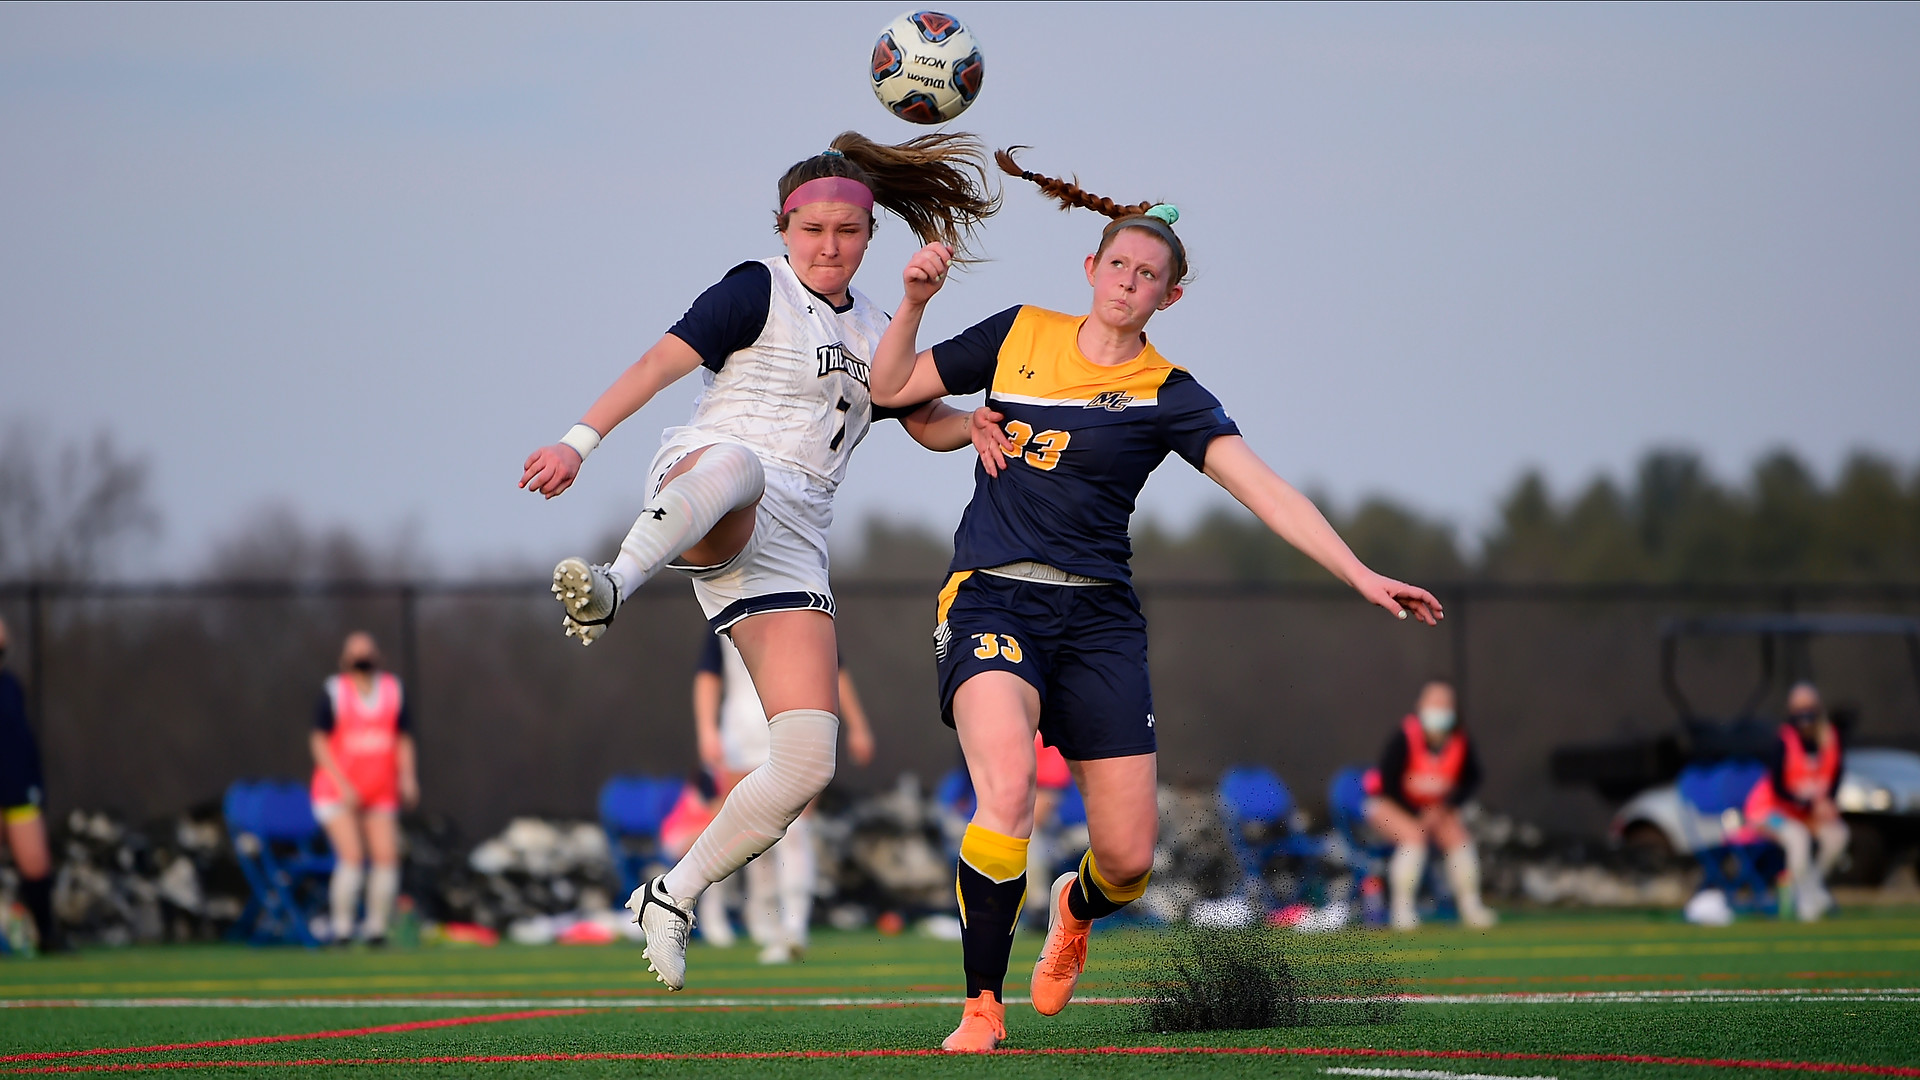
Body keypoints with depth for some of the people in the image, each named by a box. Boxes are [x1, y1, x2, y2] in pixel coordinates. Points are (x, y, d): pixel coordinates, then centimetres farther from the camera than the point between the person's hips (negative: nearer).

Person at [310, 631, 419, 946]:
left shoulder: (394, 690, 8)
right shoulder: (333, 692, -2)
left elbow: (404, 740, 11)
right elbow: (319, 742, -4)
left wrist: (407, 778, -6)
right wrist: (342, 785, -14)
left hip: (381, 794, 4)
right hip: (337, 792, -4)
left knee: (387, 857, -8)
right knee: (352, 856, -17)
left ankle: (376, 930, 2)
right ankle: (341, 930, -11)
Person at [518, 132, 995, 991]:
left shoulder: (873, 333, 22)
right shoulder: (759, 290, 4)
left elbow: (928, 422, 33)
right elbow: (664, 359, -8)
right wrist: (580, 441, -22)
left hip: (788, 546, 6)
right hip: (699, 504, -6)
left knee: (808, 763, -9)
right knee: (734, 464, -45)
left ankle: (673, 897, 7)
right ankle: (609, 589, -64)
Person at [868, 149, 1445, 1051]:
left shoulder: (1167, 396, 2)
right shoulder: (1019, 335, 8)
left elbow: (1264, 492, -8)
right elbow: (890, 388, 16)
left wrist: (1363, 578, -18)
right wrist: (915, 301, 0)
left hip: (1097, 619, 1)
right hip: (991, 602, -1)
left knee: (1129, 858, -2)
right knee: (1007, 785, -29)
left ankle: (1075, 910, 38)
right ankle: (982, 1005, -17)